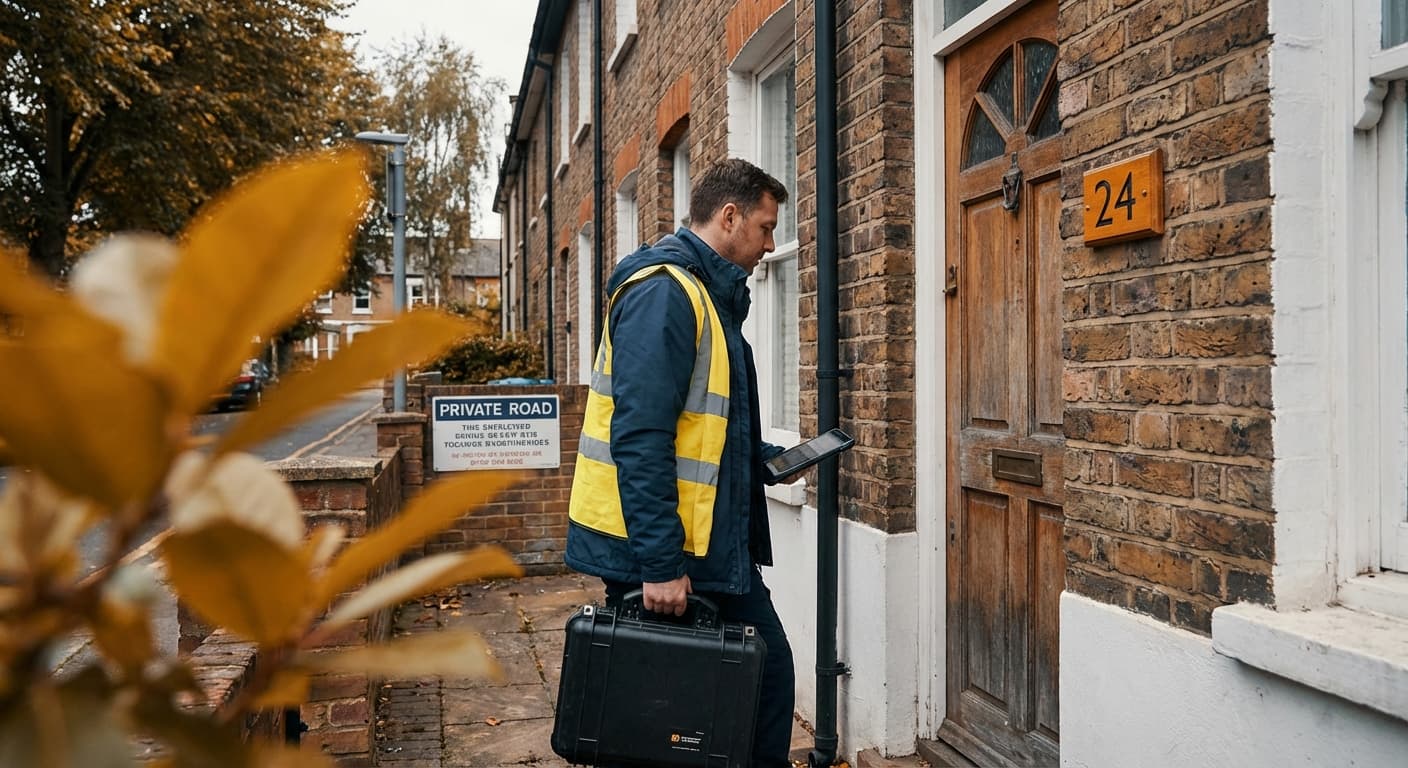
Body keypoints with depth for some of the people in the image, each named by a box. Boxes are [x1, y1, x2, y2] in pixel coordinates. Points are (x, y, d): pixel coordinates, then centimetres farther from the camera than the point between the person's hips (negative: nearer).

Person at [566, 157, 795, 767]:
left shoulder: (711, 296, 16)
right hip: (660, 556, -10)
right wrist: (659, 565, -25)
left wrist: (764, 458, 13)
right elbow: (639, 438, -24)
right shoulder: (663, 292, -17)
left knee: (768, 671, 13)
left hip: (712, 545, 10)